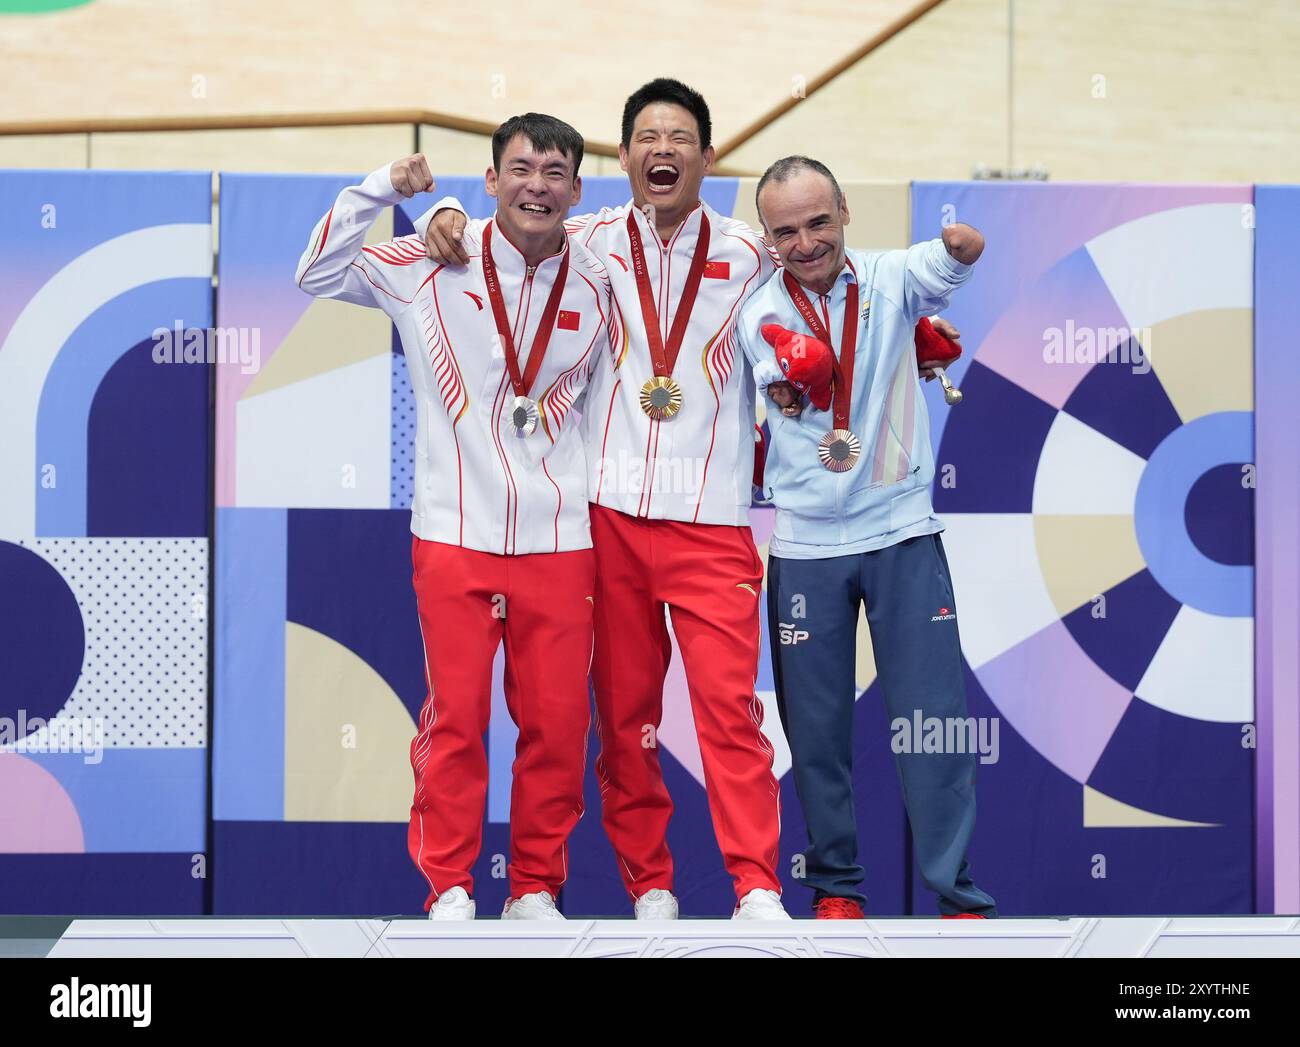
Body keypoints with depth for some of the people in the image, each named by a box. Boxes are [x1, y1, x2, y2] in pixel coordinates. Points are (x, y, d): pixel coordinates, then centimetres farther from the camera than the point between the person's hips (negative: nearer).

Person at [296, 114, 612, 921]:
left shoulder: (594, 286, 6)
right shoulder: (434, 265, -1)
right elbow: (317, 276, -1)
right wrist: (382, 188, -9)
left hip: (559, 542, 2)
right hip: (455, 535, -2)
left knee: (558, 720, 4)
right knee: (456, 716, -1)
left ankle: (537, 889, 17)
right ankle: (449, 890, 11)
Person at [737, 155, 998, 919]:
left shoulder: (891, 280, -4)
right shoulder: (762, 314, -1)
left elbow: (959, 256, -24)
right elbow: (790, 397, -13)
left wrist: (962, 242, -46)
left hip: (902, 530, -1)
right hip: (806, 544, 1)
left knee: (936, 718, -2)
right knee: (818, 726, 6)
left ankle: (959, 896, 4)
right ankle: (836, 885, 21)